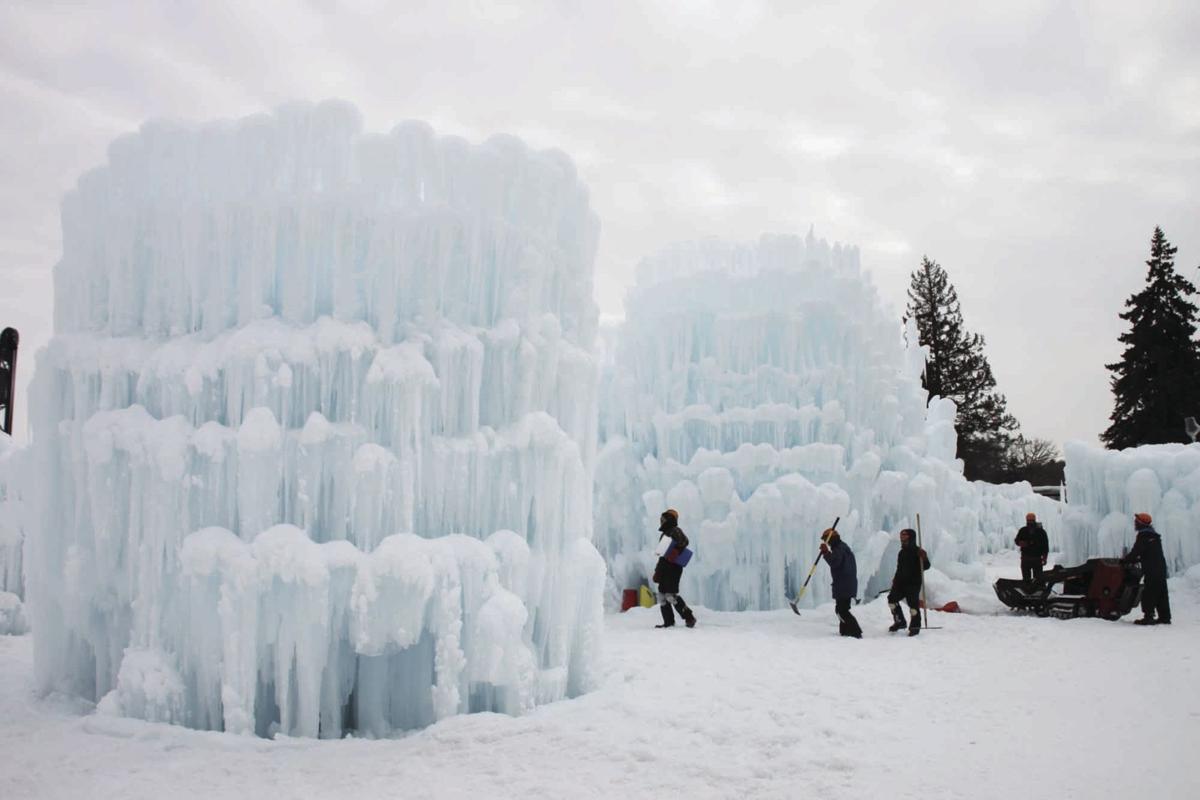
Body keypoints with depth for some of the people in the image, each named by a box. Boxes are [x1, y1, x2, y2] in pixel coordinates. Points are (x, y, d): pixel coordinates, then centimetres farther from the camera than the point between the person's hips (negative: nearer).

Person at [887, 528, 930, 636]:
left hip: (913, 583, -7)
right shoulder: (901, 553, 15)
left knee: (913, 604, -7)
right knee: (892, 599, -3)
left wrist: (924, 558, -35)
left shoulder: (918, 552, -7)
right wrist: (896, 579, 20)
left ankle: (915, 626, 8)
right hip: (901, 582, 7)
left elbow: (926, 566, -18)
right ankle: (899, 621, 13)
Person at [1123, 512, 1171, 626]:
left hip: (1151, 570, -9)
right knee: (1161, 594, 13)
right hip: (1161, 568, 9)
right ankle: (1165, 617, 17)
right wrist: (1137, 559, 23)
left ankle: (1148, 617, -11)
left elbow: (1135, 552, -14)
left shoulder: (1143, 536, -11)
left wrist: (1124, 560, -1)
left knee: (1148, 594, -8)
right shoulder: (1154, 535, 19)